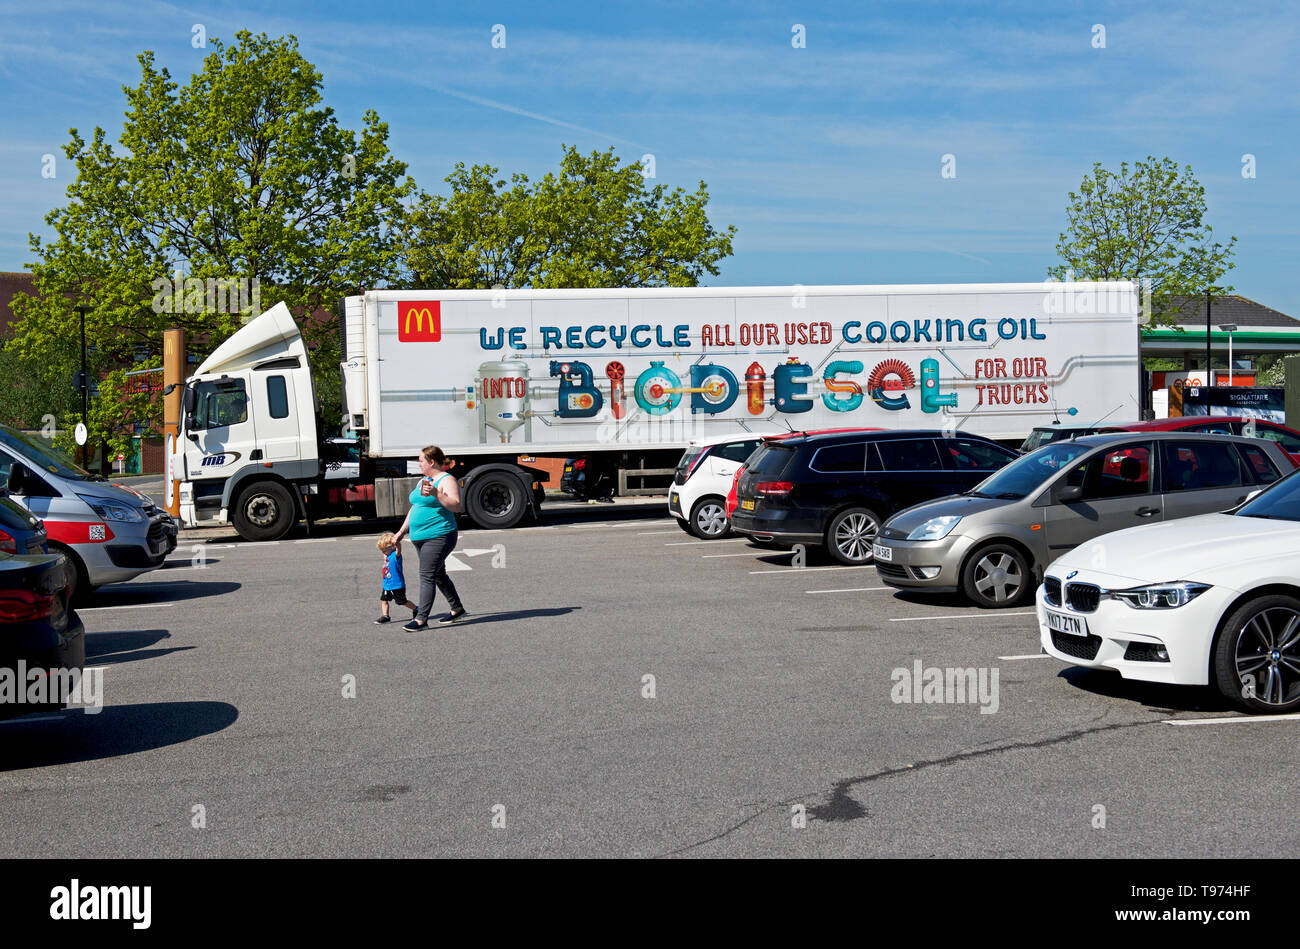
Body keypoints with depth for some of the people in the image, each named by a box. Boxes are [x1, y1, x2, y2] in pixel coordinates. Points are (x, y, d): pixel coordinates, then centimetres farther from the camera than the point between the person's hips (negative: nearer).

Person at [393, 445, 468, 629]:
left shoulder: (446, 480, -10)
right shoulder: (423, 480, 18)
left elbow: (456, 506, -23)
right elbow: (414, 508, 25)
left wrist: (436, 494, -34)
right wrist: (401, 531, 23)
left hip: (438, 536, -9)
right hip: (421, 538, 9)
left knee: (427, 576, -12)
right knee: (439, 575, 16)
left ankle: (421, 619, -12)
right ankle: (457, 609, 29)